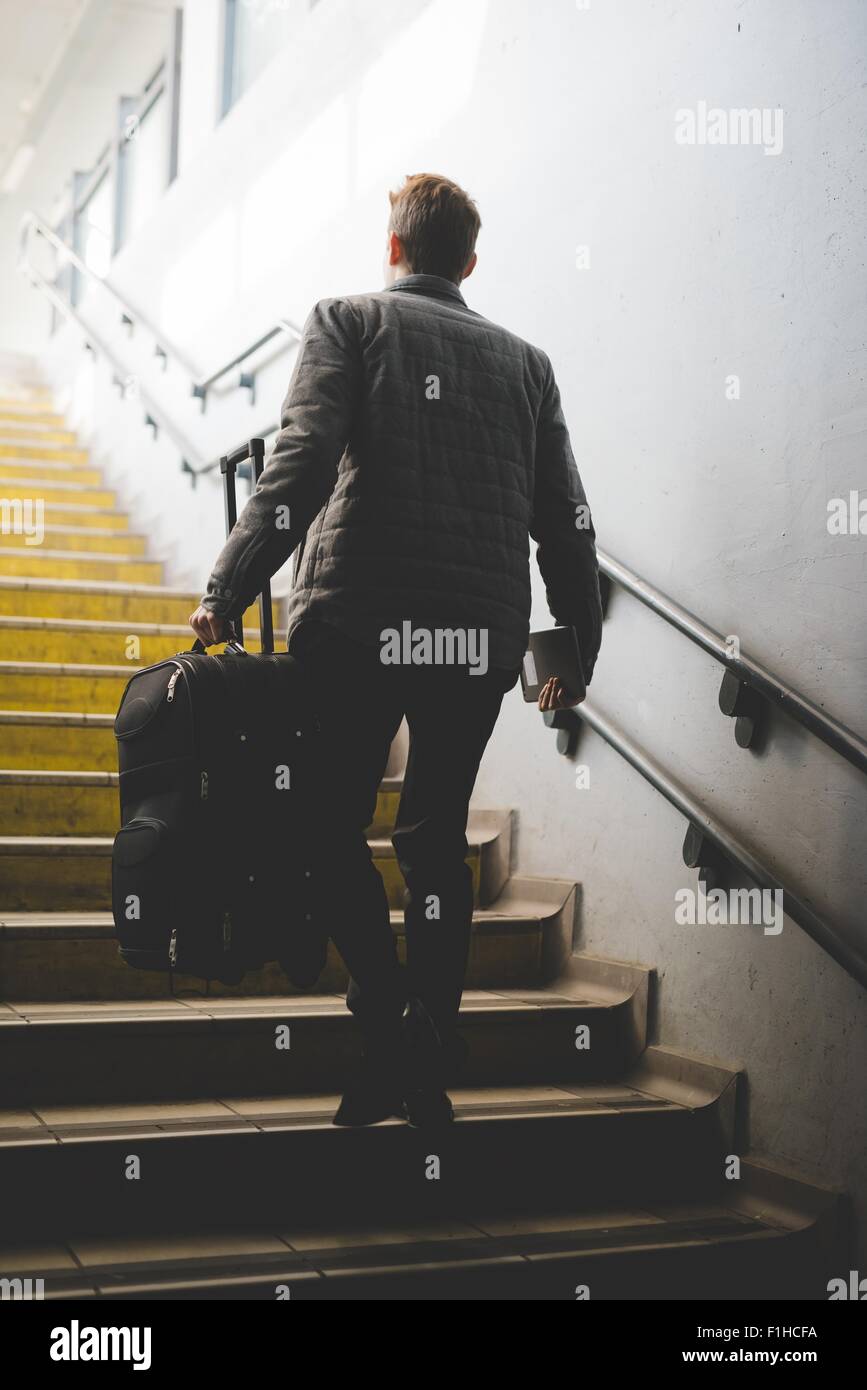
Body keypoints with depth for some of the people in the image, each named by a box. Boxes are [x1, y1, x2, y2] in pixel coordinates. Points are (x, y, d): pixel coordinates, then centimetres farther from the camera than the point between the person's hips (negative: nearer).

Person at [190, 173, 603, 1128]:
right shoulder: (524, 360, 16)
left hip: (357, 621, -4)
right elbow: (564, 521, 14)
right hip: (482, 634, 4)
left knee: (331, 828, 8)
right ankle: (428, 1066, 14)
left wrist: (224, 595, -10)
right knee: (436, 838, 14)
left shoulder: (348, 321, 5)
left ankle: (387, 1030, -5)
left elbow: (302, 466, -10)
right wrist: (576, 650, 22)